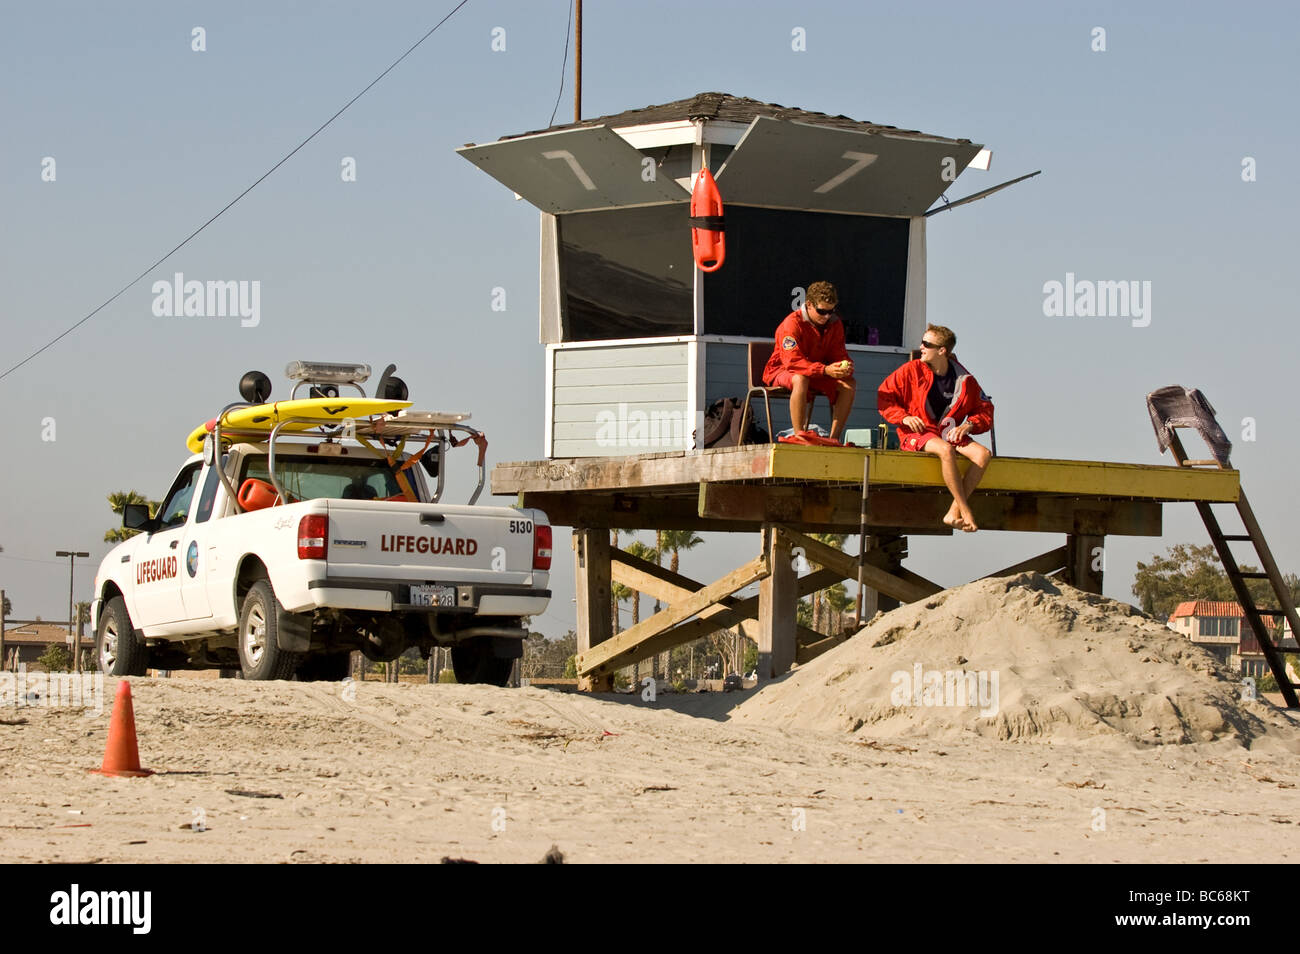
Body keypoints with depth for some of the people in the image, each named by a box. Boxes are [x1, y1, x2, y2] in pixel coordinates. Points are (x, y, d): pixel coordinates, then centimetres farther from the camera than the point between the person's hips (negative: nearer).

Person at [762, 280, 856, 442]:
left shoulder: (835, 324, -2)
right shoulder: (793, 323, -22)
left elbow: (839, 354, 2)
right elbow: (792, 361, -30)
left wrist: (846, 366, -25)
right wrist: (825, 370, -41)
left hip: (817, 374, 6)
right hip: (782, 371, -6)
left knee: (850, 384, -17)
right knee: (800, 380, -42)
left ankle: (834, 438, -16)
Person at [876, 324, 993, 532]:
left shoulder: (964, 379, 4)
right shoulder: (912, 370, -1)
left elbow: (985, 411, 13)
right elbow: (884, 396, 4)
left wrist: (968, 425, -7)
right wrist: (904, 417, -11)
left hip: (950, 434, 4)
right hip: (916, 434, -4)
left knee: (983, 454, -24)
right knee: (945, 450, -37)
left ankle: (953, 513, -27)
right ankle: (966, 512, -33)